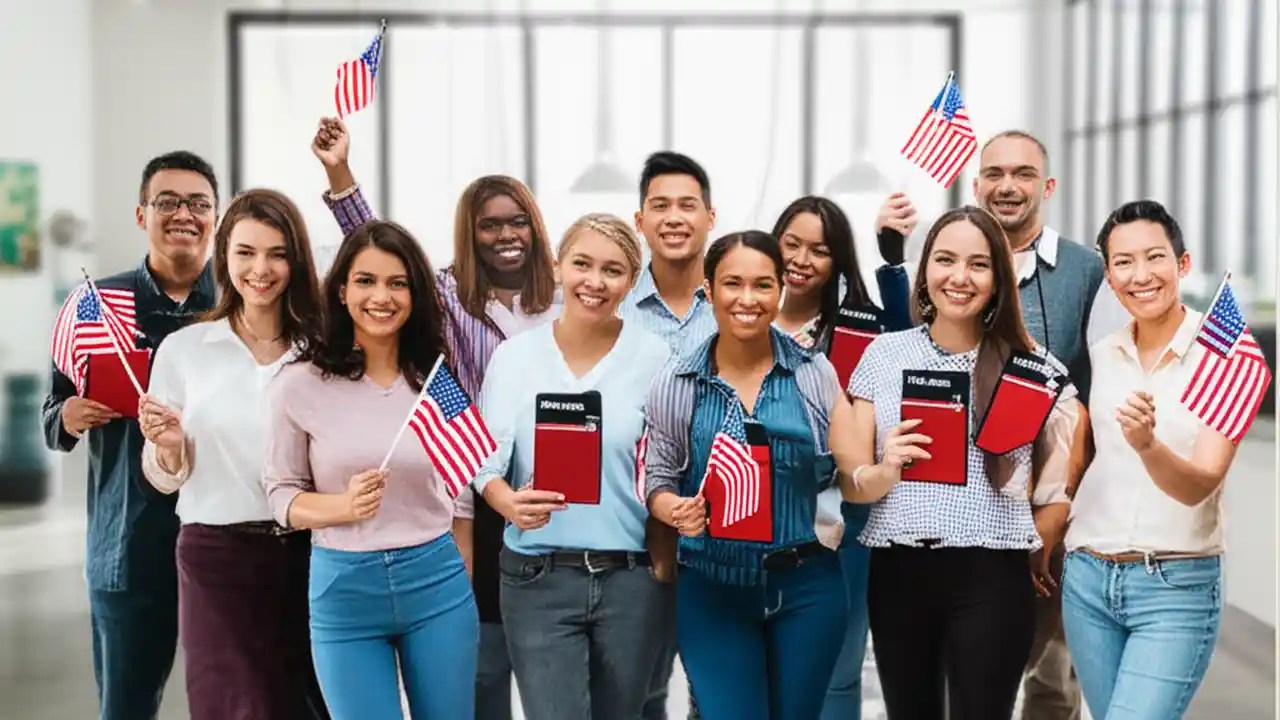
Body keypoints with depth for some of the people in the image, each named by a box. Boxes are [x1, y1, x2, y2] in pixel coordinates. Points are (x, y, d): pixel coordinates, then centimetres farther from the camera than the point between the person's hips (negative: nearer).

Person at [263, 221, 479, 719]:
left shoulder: (438, 377, 1)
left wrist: (465, 584, 9)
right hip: (344, 588, -2)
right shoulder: (299, 385, -6)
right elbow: (281, 493, 0)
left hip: (436, 581, 2)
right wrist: (343, 506, -19)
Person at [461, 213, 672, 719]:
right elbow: (486, 459, -3)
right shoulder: (515, 354, 1)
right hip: (539, 579, -1)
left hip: (633, 577, 1)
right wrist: (512, 505, -24)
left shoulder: (653, 357, 0)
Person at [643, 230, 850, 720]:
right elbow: (658, 480, 3)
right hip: (712, 588, -1)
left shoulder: (815, 373, -2)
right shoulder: (674, 383, -2)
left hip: (806, 585, 1)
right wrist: (675, 510, -17)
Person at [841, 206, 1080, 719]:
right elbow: (851, 483, 4)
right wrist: (883, 472, -14)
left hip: (991, 578, -2)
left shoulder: (1034, 367, 1)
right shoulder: (884, 354, 5)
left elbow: (1061, 480, 7)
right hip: (896, 573, 2)